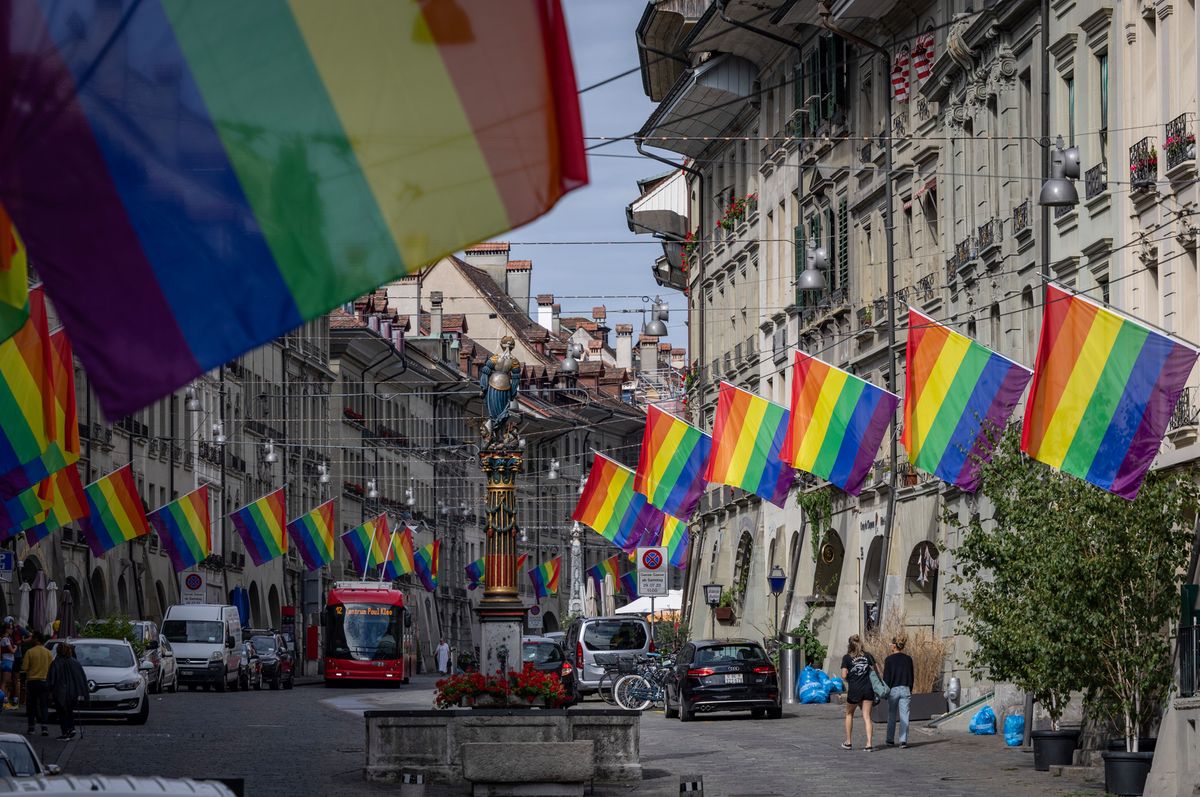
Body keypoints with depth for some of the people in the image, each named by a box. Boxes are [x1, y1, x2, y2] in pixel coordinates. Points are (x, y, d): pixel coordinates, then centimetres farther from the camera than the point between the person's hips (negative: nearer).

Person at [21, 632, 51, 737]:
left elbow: (24, 669, -8)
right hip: (45, 681, 2)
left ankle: (31, 728, 11)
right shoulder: (48, 652, 1)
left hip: (32, 681, -2)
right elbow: (52, 668, 5)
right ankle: (44, 727, -10)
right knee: (44, 705, 3)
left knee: (31, 705, 8)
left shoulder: (30, 652, -8)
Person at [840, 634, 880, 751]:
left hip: (854, 690, -2)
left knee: (849, 714, 19)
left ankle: (848, 742, 22)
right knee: (867, 717, 4)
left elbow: (844, 676, -6)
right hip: (868, 690, 2)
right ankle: (869, 743, -8)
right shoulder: (868, 656, 6)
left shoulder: (847, 658, -3)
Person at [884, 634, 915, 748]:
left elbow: (886, 678, -7)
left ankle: (890, 740, 17)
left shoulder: (889, 660, -8)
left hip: (893, 690, -2)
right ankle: (903, 740, -5)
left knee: (891, 716, 11)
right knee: (904, 715, 2)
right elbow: (911, 677, 7)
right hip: (905, 689, 2)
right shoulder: (908, 659, 2)